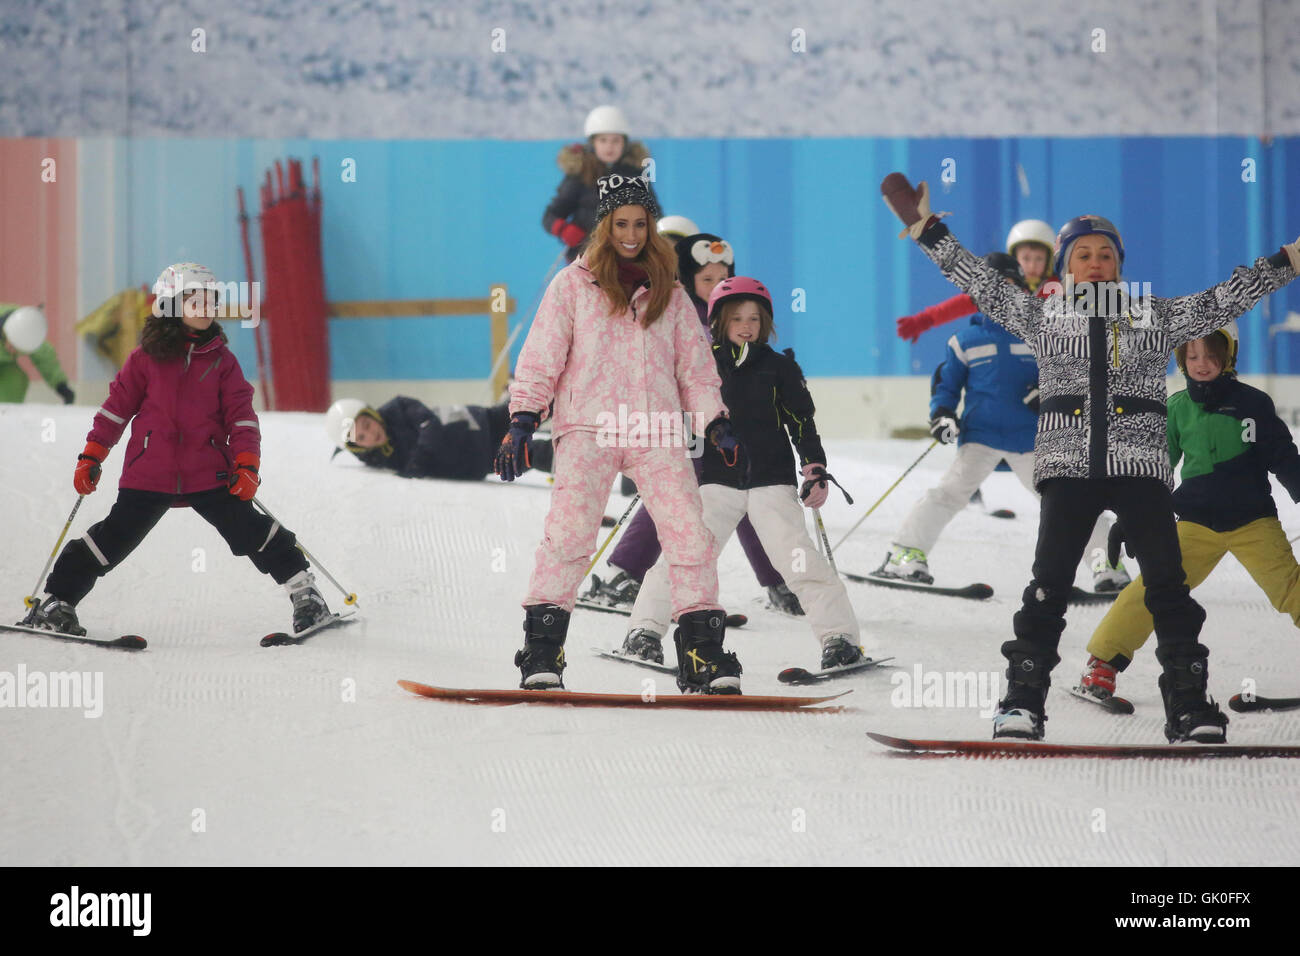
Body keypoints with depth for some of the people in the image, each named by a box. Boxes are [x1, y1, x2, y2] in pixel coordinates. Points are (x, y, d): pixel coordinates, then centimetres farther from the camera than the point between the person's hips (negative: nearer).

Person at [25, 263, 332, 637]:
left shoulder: (222, 360, 6)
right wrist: (91, 458, 4)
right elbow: (117, 406, 7)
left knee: (248, 529, -5)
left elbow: (241, 416, 5)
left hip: (209, 474, 1)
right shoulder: (147, 357, 2)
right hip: (149, 475, -1)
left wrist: (246, 465, -7)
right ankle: (56, 601, 10)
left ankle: (304, 592, 6)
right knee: (114, 538, -2)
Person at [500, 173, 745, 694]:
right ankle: (541, 653, -12)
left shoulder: (669, 294, 19)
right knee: (569, 530, -17)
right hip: (588, 426, -3)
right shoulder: (573, 284, 10)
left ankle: (703, 654, -4)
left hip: (657, 432, 3)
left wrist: (717, 424, 11)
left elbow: (695, 366, 22)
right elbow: (541, 356, 8)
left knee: (690, 531, -9)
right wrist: (522, 420, -2)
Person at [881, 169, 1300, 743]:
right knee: (1050, 582, -8)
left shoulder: (1157, 317, 12)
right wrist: (926, 229, 4)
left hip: (1140, 464, 0)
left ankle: (1189, 706, -6)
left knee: (1166, 582, -8)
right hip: (1069, 465, 0)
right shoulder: (1041, 316, 12)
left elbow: (1222, 301, 11)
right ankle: (1023, 700, -1)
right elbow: (981, 282, 10)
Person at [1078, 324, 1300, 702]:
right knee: (1154, 586, -11)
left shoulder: (1253, 403, -1)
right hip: (1197, 523, 1)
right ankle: (1103, 661, -2)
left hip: (1253, 520, -1)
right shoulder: (1177, 408, 5)